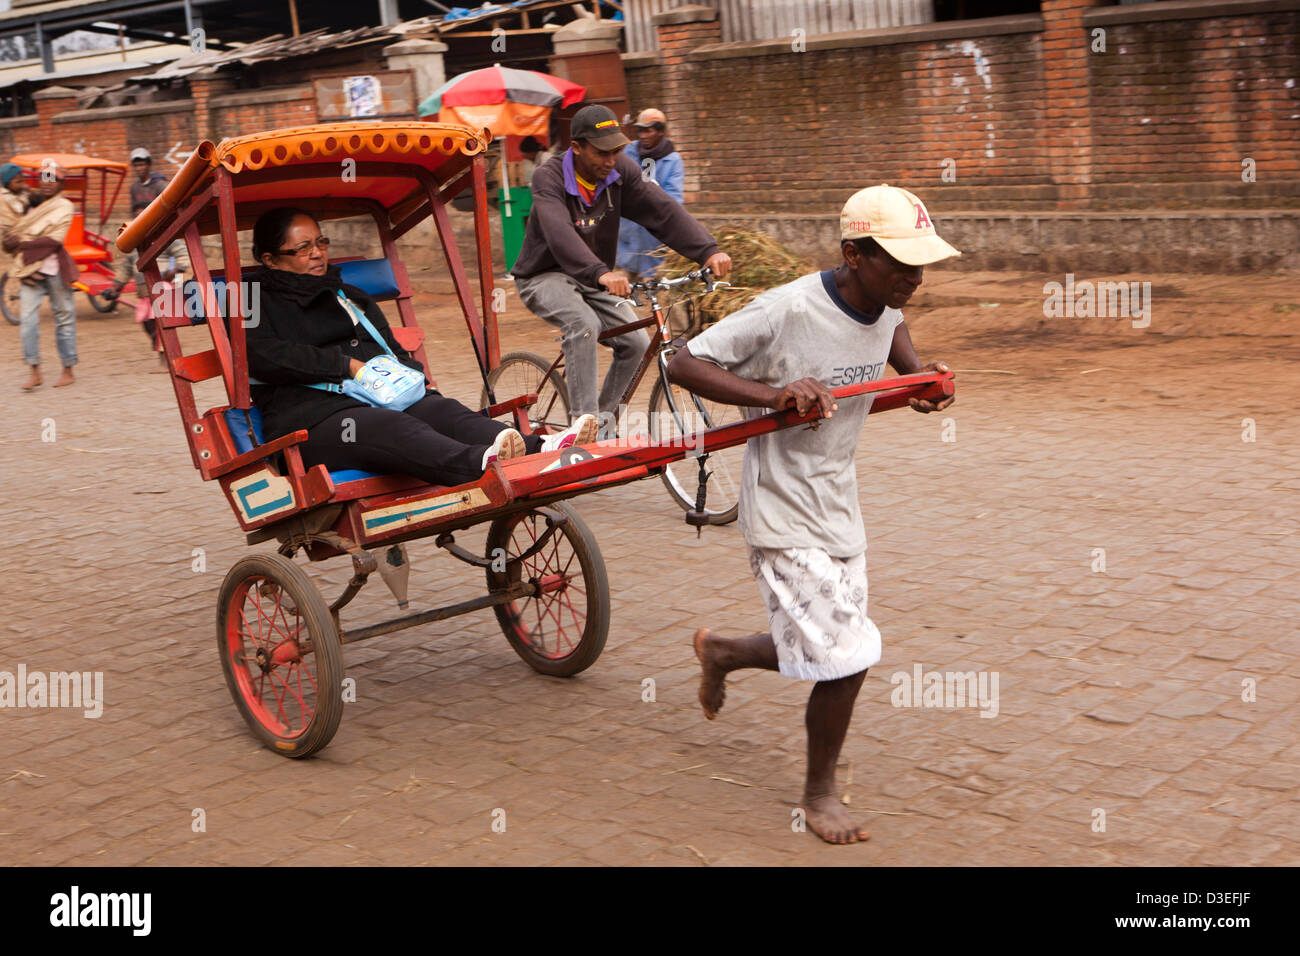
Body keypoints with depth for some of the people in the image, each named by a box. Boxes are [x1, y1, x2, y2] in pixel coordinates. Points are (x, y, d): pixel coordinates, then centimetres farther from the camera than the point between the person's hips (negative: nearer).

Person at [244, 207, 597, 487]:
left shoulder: (350, 298, 34)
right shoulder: (257, 304, 11)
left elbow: (395, 351, 34)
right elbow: (262, 356, -9)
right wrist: (345, 364, -13)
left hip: (381, 400, 6)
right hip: (313, 420, -6)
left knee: (442, 410, -27)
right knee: (394, 428, -37)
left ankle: (541, 450, -54)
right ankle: (481, 463, -68)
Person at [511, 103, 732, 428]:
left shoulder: (621, 171, -9)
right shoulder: (549, 177, -23)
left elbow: (663, 210, -19)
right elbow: (559, 233, -40)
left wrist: (708, 250, -34)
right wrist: (600, 273, -57)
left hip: (593, 279, 6)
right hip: (545, 277, -6)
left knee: (636, 342, -9)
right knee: (584, 324, -33)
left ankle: (604, 417, 11)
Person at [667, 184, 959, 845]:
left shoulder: (885, 306, -1)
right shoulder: (786, 311, -24)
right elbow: (683, 365, -22)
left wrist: (918, 374, 8)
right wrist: (774, 394, -33)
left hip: (839, 500, 8)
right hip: (784, 512, -8)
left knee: (833, 655, 16)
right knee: (846, 660, -7)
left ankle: (721, 652, 44)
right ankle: (819, 794, 18)